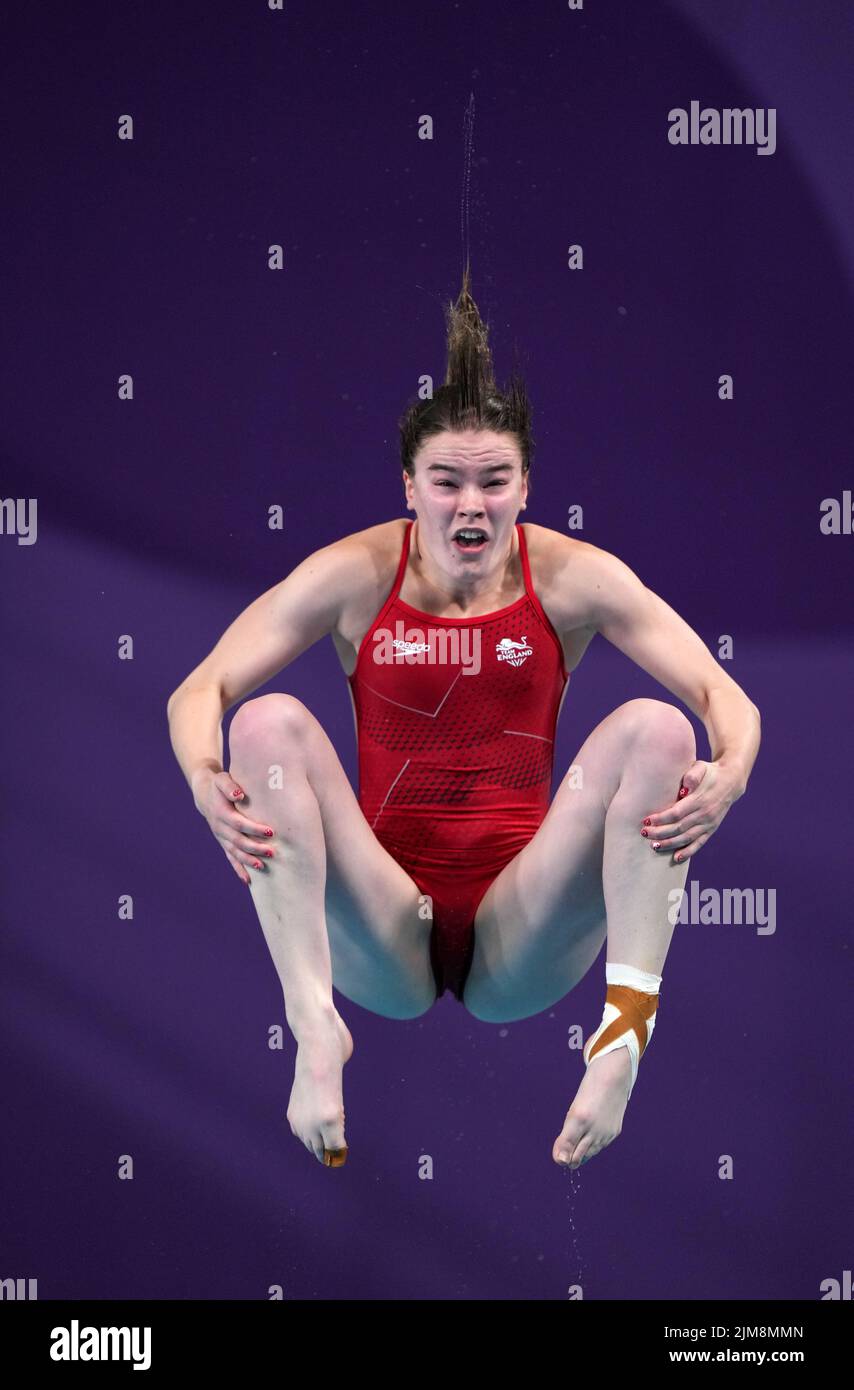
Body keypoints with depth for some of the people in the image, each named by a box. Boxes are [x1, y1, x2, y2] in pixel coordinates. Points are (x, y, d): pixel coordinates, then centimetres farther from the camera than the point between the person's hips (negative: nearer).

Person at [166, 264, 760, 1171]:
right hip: (386, 943, 0)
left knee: (654, 729, -20)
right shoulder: (356, 575, -3)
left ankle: (627, 1027, -31)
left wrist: (728, 776, -29)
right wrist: (206, 780, -28)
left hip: (520, 945, 0)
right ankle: (314, 1027, -31)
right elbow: (198, 691, -5)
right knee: (268, 721, -21)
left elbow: (724, 697, -6)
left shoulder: (574, 578, -3)